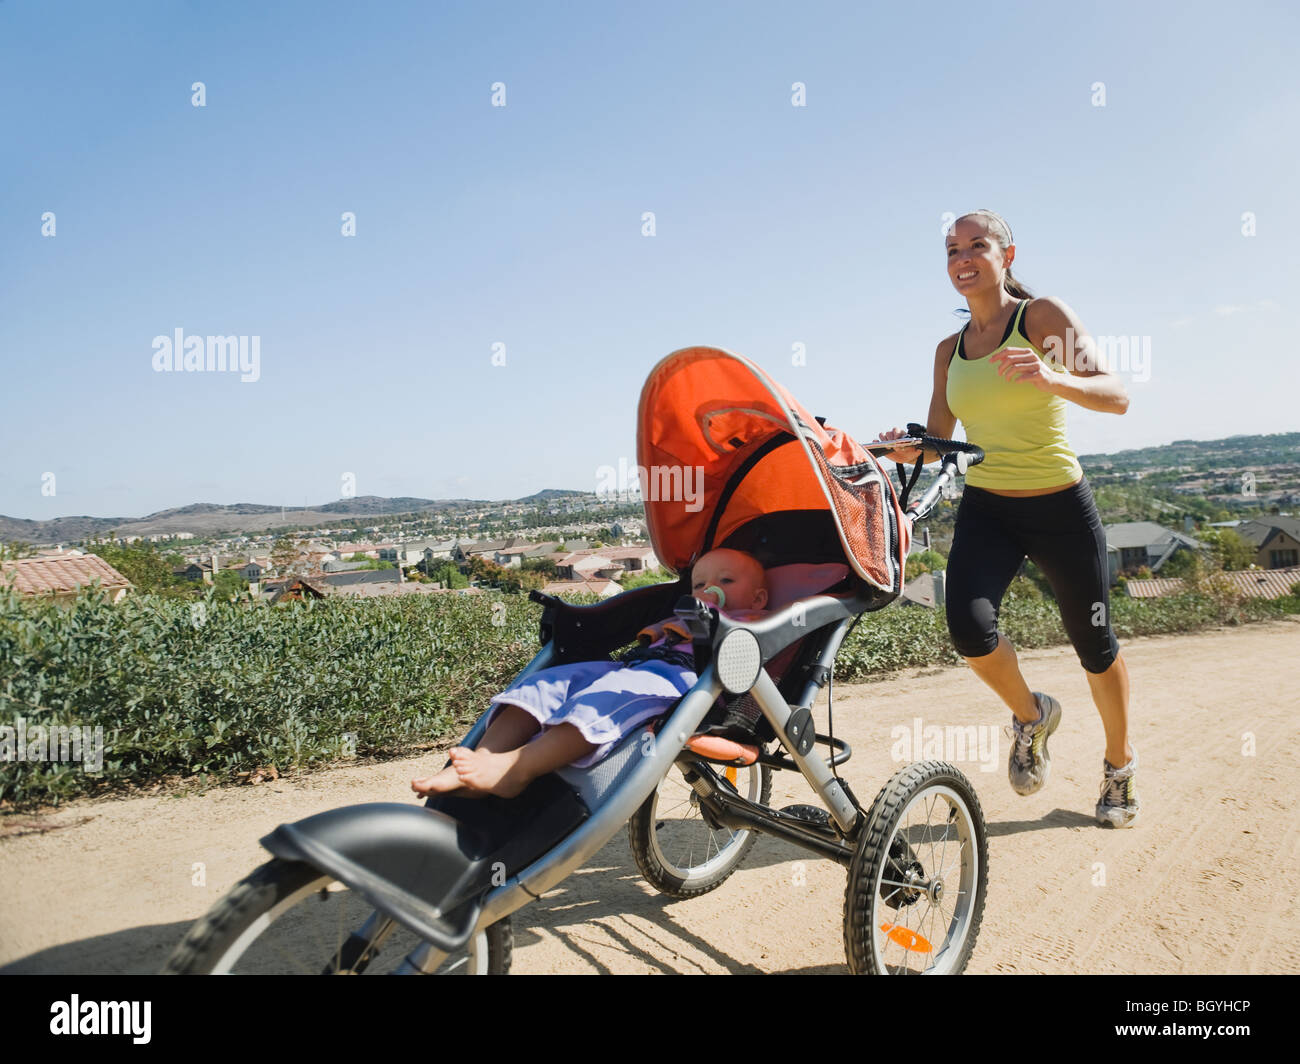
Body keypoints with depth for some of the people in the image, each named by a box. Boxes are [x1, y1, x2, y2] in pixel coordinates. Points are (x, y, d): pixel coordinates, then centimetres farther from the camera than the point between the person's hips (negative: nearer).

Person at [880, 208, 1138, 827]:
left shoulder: (1043, 317, -6)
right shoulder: (949, 350, 7)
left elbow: (1116, 396, -16)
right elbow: (938, 440, 7)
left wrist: (1052, 379, -36)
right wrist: (908, 449, -16)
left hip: (1060, 507, -2)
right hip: (985, 508, 3)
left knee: (1093, 645, 9)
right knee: (968, 626, -21)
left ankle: (1120, 764, 36)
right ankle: (1030, 716, 11)